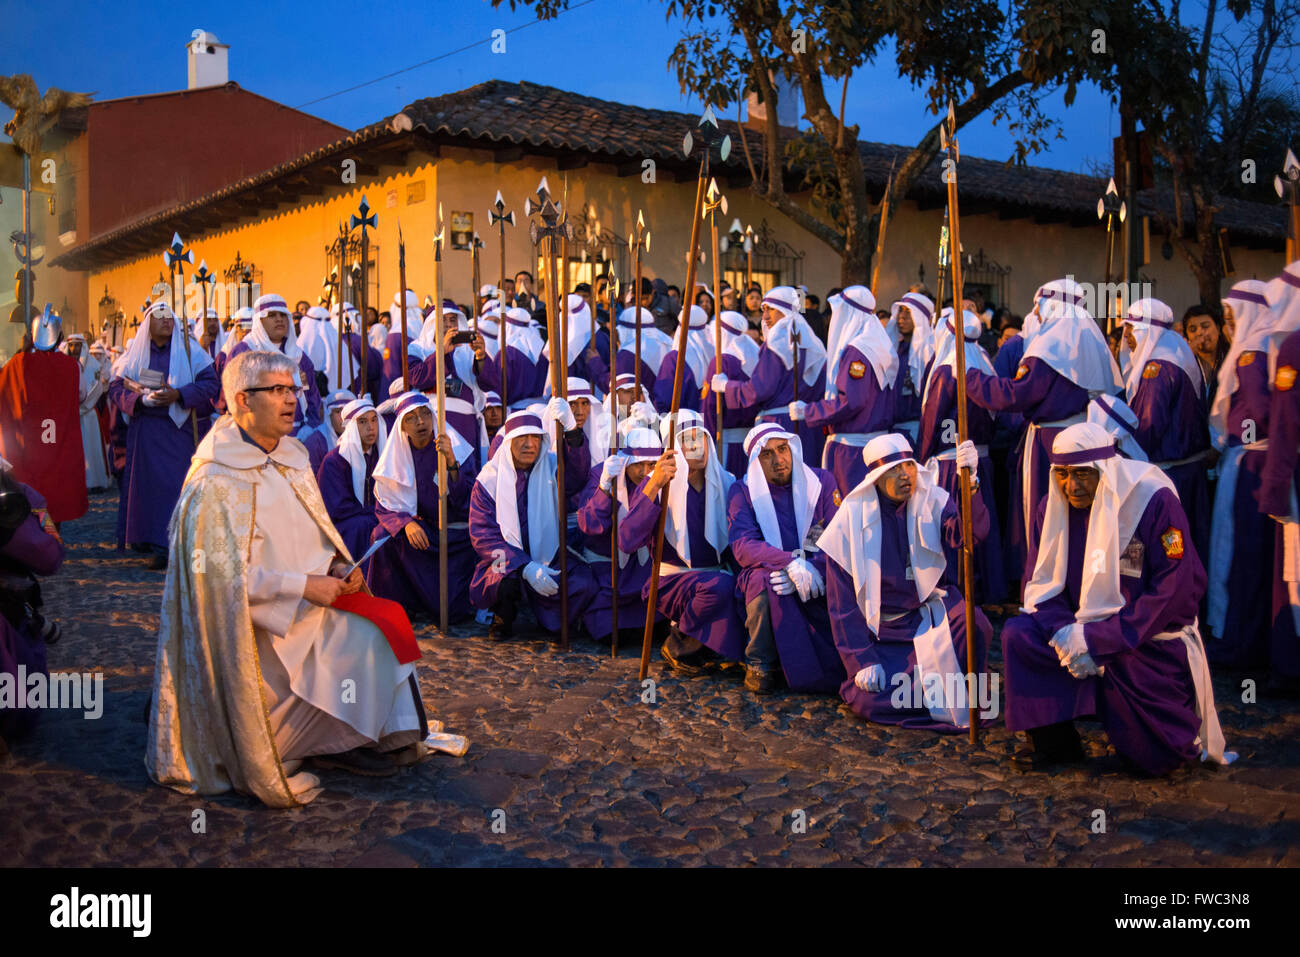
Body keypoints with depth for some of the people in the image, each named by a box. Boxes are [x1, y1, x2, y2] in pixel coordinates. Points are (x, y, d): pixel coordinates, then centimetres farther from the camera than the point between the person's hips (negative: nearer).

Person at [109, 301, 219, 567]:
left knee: (171, 482, -9)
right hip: (144, 428, 2)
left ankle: (163, 545, -11)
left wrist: (178, 395, -16)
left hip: (177, 427, -2)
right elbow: (116, 387, 5)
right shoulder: (135, 352, 8)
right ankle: (144, 535, 16)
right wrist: (142, 399, -14)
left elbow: (210, 382, -3)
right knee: (145, 480, 3)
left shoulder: (188, 350, 3)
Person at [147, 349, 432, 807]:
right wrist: (303, 586, -21)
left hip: (312, 596, 8)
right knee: (359, 640, -20)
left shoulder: (292, 458, 9)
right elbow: (224, 572, -20)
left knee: (386, 623, -11)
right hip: (258, 616, -8)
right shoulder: (215, 481, -16)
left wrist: (337, 567, -4)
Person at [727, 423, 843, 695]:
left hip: (818, 578, 1)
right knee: (764, 579, -36)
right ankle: (760, 663, -15)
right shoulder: (742, 491, 1)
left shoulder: (821, 482, 4)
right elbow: (743, 547, -14)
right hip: (766, 571, -1)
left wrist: (813, 567, -26)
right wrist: (790, 562, -31)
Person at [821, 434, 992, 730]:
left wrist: (970, 482, -45)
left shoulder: (934, 502, -6)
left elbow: (972, 532, -27)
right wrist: (862, 661, -11)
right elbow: (842, 599, -6)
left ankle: (963, 698, -4)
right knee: (869, 701, -22)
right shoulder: (852, 517, -9)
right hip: (882, 626, -1)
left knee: (973, 622, -31)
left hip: (932, 609, 1)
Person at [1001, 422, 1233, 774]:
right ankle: (1054, 741, -4)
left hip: (1152, 642, -4)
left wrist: (1099, 642, -23)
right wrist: (1063, 634, -21)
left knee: (1156, 758, -10)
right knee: (1018, 635, -21)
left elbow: (1176, 588, -20)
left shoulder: (1155, 501, -17)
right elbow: (1041, 582, 2)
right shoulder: (1052, 507, -2)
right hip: (1081, 630, 5)